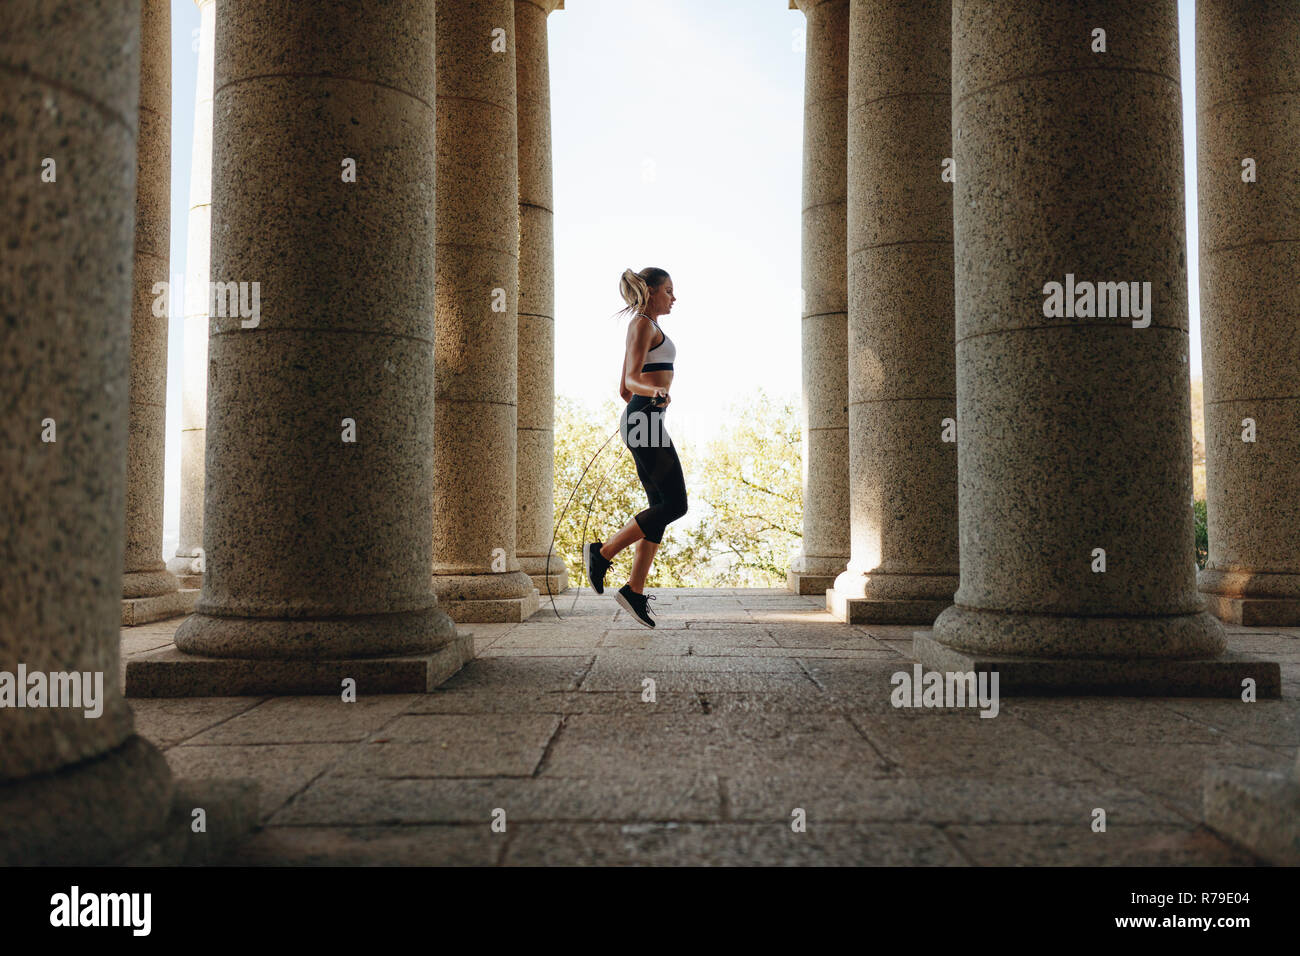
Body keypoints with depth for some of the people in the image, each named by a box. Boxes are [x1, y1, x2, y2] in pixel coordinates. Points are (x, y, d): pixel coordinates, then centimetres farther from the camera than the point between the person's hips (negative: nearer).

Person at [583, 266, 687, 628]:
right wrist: (655, 392, -35)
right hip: (645, 419, -10)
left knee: (661, 506, 5)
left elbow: (623, 388, 24)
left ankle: (634, 590, 3)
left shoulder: (646, 327, 22)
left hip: (642, 420, 10)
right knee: (675, 504, -10)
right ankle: (602, 553, -4)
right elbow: (632, 379, -17)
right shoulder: (644, 324, -6)